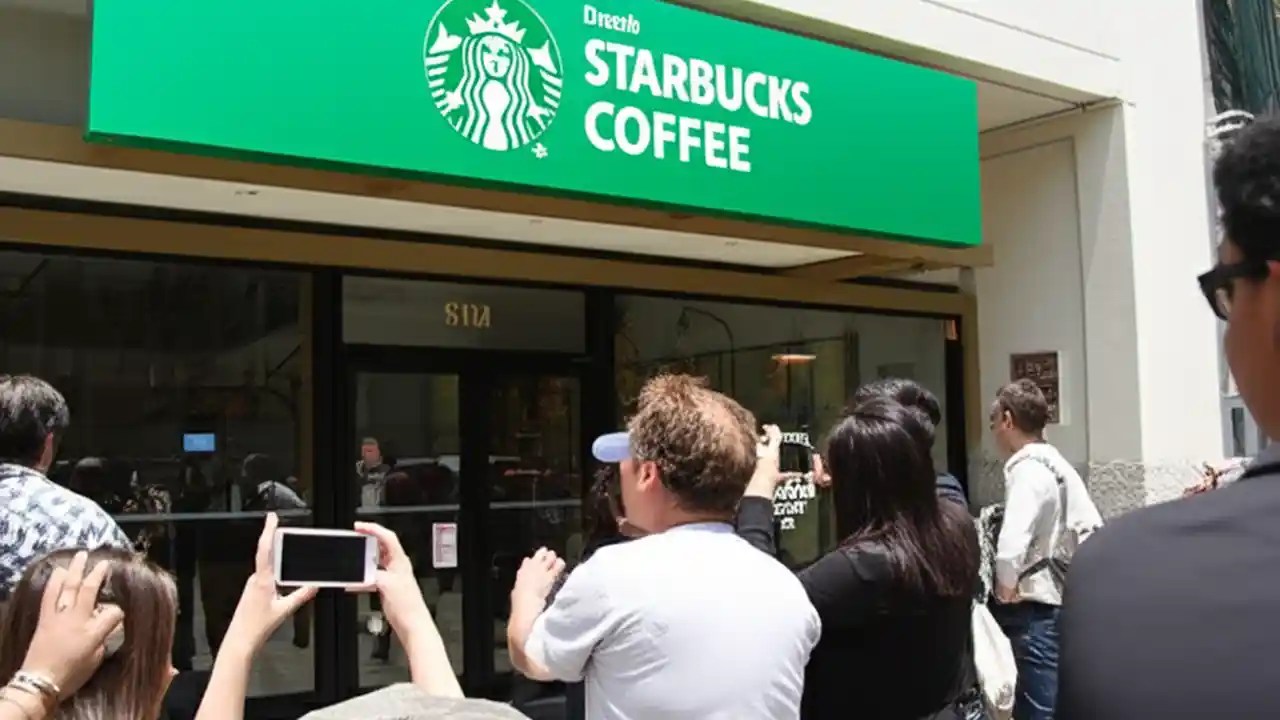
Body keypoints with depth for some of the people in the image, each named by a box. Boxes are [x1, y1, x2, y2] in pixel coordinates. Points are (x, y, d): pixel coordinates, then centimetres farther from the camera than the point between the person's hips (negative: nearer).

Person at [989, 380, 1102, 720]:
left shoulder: (1028, 469, -18)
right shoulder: (1059, 465, 10)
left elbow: (1011, 547, -28)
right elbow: (1092, 530, 14)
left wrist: (1005, 594, -12)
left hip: (1034, 612, -9)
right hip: (1063, 602, 9)